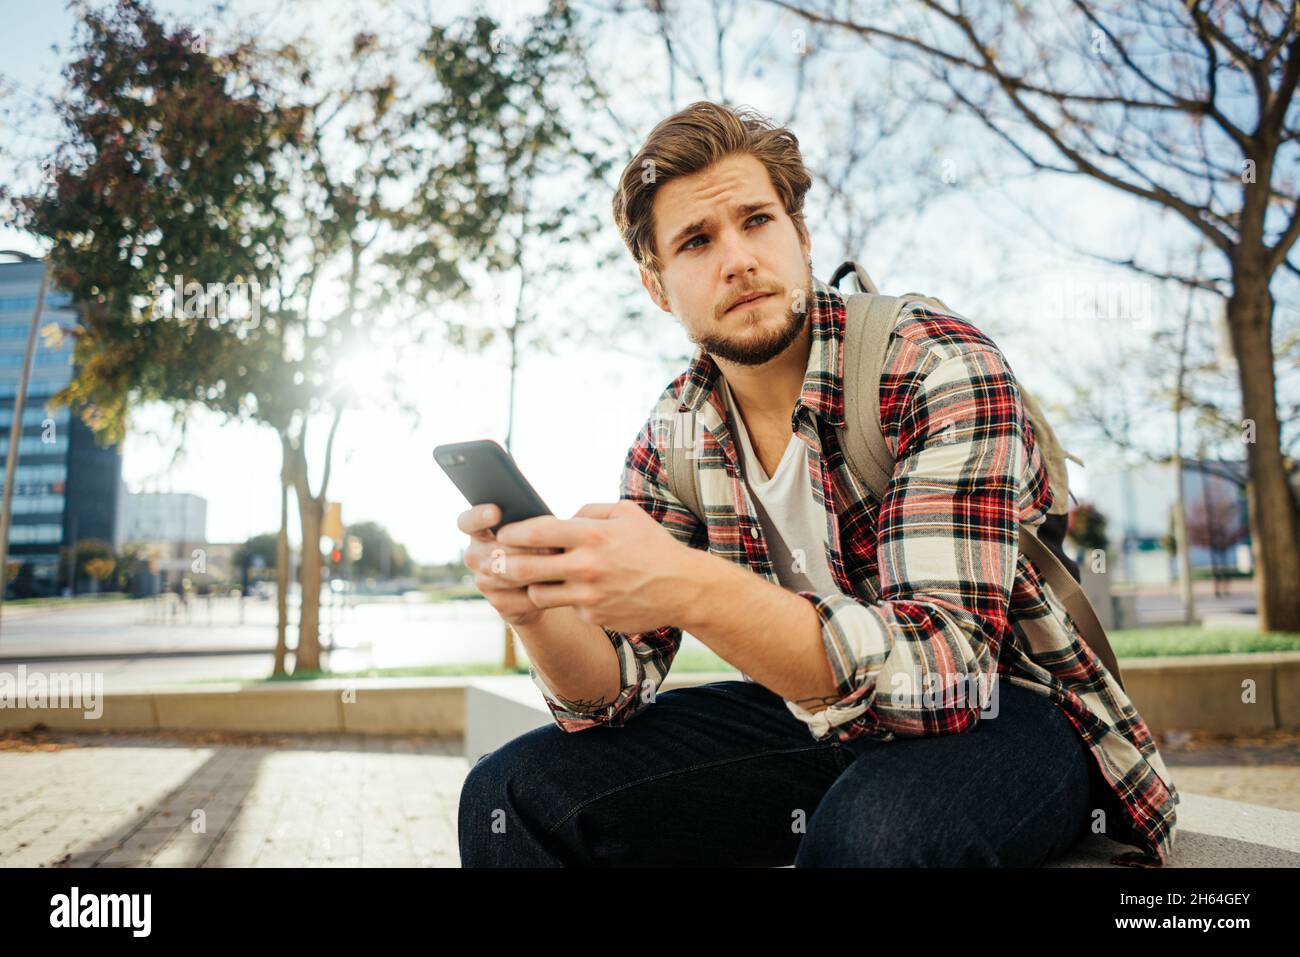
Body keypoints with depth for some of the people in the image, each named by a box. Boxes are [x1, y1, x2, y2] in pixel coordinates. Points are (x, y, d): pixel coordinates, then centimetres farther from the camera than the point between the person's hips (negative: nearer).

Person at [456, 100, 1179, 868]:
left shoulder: (943, 369, -20)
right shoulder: (673, 440, -4)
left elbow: (946, 669, -31)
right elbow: (618, 685, -6)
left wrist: (694, 589, -44)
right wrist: (535, 605, -29)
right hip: (815, 715, 4)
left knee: (870, 830, -38)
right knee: (514, 793, -7)